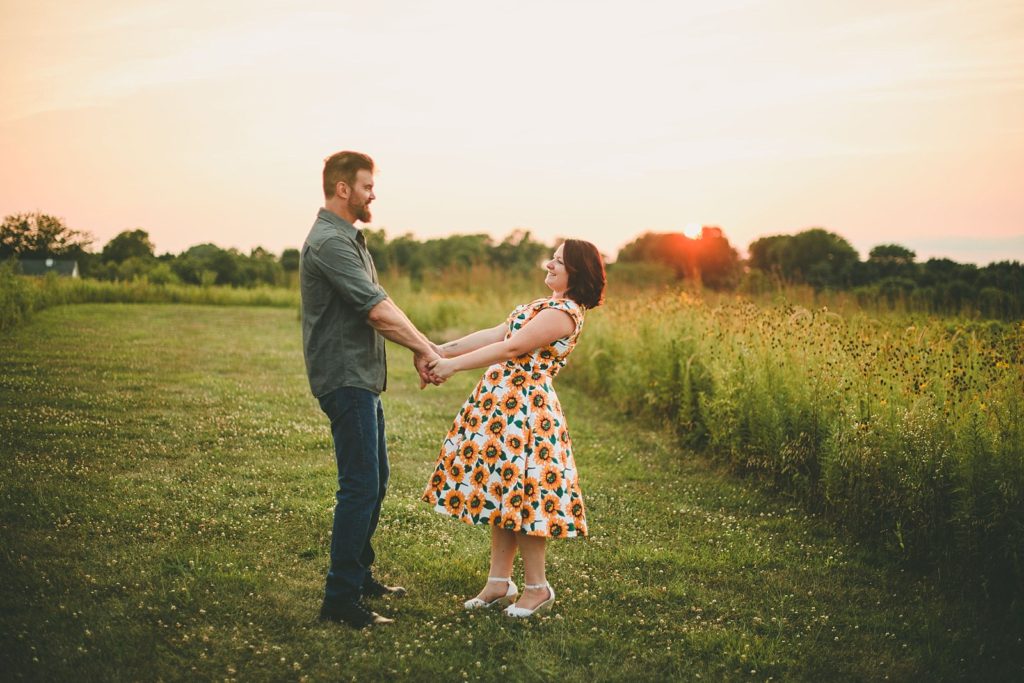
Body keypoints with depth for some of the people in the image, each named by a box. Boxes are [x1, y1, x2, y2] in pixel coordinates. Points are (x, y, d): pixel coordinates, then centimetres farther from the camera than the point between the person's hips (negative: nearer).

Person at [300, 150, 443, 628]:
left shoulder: (349, 239, 17)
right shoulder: (329, 242, -17)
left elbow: (378, 311, 14)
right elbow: (379, 310, -22)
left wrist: (419, 350, 4)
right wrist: (427, 349, -14)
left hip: (362, 378, 11)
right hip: (345, 378, -11)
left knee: (375, 478, 18)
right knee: (360, 485, -9)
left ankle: (360, 575, 30)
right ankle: (340, 599, -4)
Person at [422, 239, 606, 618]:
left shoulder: (564, 312, -14)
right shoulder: (548, 305, 18)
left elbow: (512, 348, -20)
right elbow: (496, 333, 14)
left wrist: (453, 365, -19)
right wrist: (442, 350, 6)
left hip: (524, 409, -10)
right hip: (504, 405, 10)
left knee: (519, 496, -4)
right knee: (500, 493, 12)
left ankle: (537, 587, 10)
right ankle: (499, 582, 20)